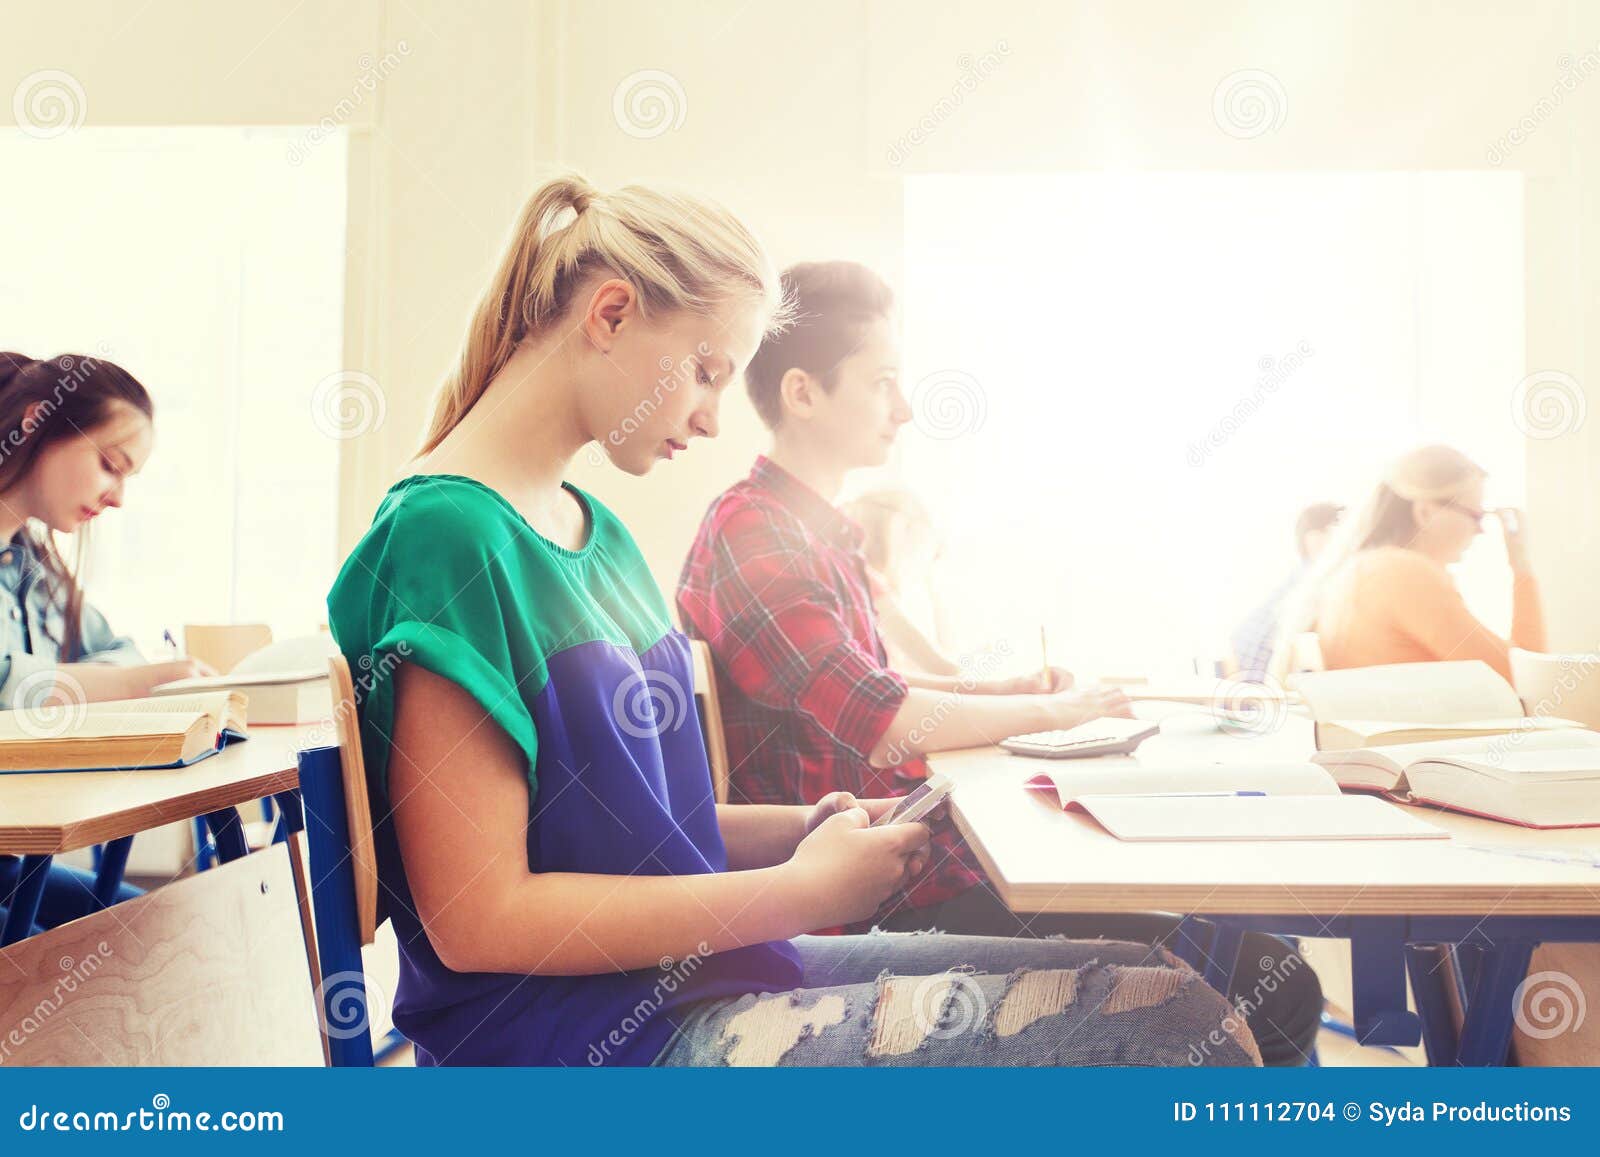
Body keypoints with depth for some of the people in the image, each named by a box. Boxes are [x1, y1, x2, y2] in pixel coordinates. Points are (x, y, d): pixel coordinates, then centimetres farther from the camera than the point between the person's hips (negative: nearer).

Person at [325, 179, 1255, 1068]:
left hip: (698, 968, 8)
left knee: (1148, 982, 1)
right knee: (1173, 1027, -15)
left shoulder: (599, 532, 12)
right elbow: (477, 920, -18)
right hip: (590, 1031, -8)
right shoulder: (444, 534, -16)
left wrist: (800, 831, 1)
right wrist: (803, 890, -14)